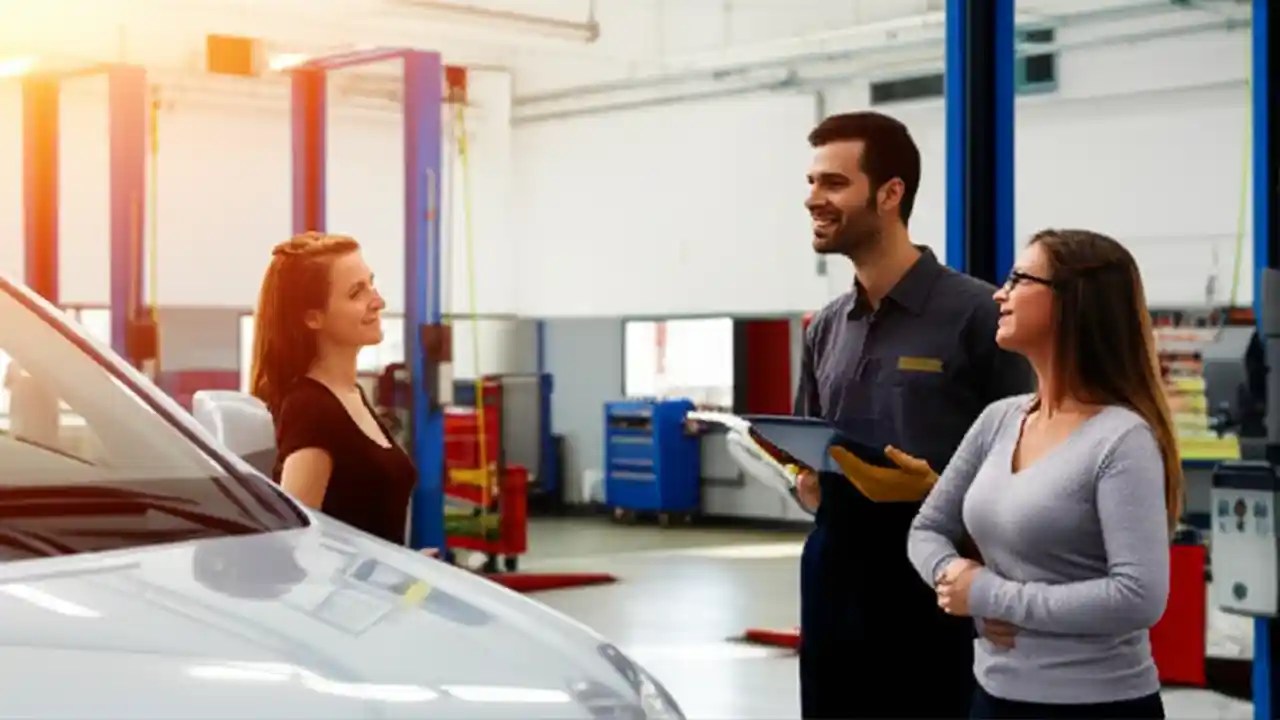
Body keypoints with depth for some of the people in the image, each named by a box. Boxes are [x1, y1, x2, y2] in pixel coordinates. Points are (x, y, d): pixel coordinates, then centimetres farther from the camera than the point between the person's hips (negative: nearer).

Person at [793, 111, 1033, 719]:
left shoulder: (975, 312, -8)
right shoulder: (825, 328, 13)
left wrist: (939, 489, -23)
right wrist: (809, 485, 2)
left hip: (935, 583, -6)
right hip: (836, 578, 6)